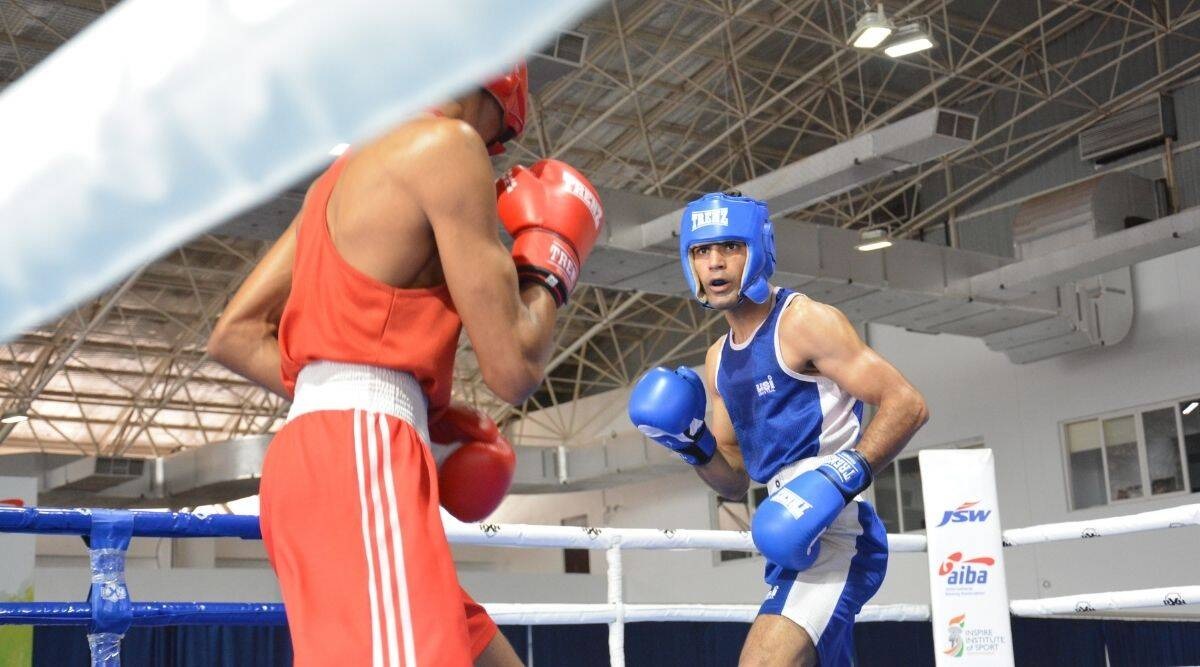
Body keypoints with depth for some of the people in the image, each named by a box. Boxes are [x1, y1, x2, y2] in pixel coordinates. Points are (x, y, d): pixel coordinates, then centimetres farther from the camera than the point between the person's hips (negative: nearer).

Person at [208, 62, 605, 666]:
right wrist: (548, 266, 15)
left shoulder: (347, 171, 25)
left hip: (324, 457, 10)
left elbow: (234, 336, 23)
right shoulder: (445, 143, -1)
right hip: (359, 462, -10)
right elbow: (513, 368, -5)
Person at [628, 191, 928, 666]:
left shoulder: (804, 322, -8)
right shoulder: (719, 360, 16)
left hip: (832, 537, -9)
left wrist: (842, 477, -25)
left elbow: (906, 404, -14)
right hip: (793, 540, 9)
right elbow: (736, 483, 20)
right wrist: (695, 446, 1)